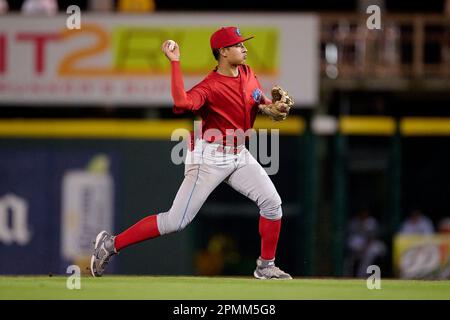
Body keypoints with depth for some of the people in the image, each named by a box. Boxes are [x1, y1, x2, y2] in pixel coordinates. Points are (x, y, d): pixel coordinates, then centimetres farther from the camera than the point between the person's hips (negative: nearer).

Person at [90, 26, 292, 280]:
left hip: (239, 155, 7)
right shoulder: (210, 86, -21)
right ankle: (111, 244, 0)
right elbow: (182, 102, -42)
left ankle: (266, 267, 14)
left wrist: (270, 107, -4)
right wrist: (175, 62, -38)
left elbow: (261, 102, 20)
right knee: (175, 222, -9)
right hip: (210, 158, -7)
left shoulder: (247, 74, 3)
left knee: (272, 202, -2)